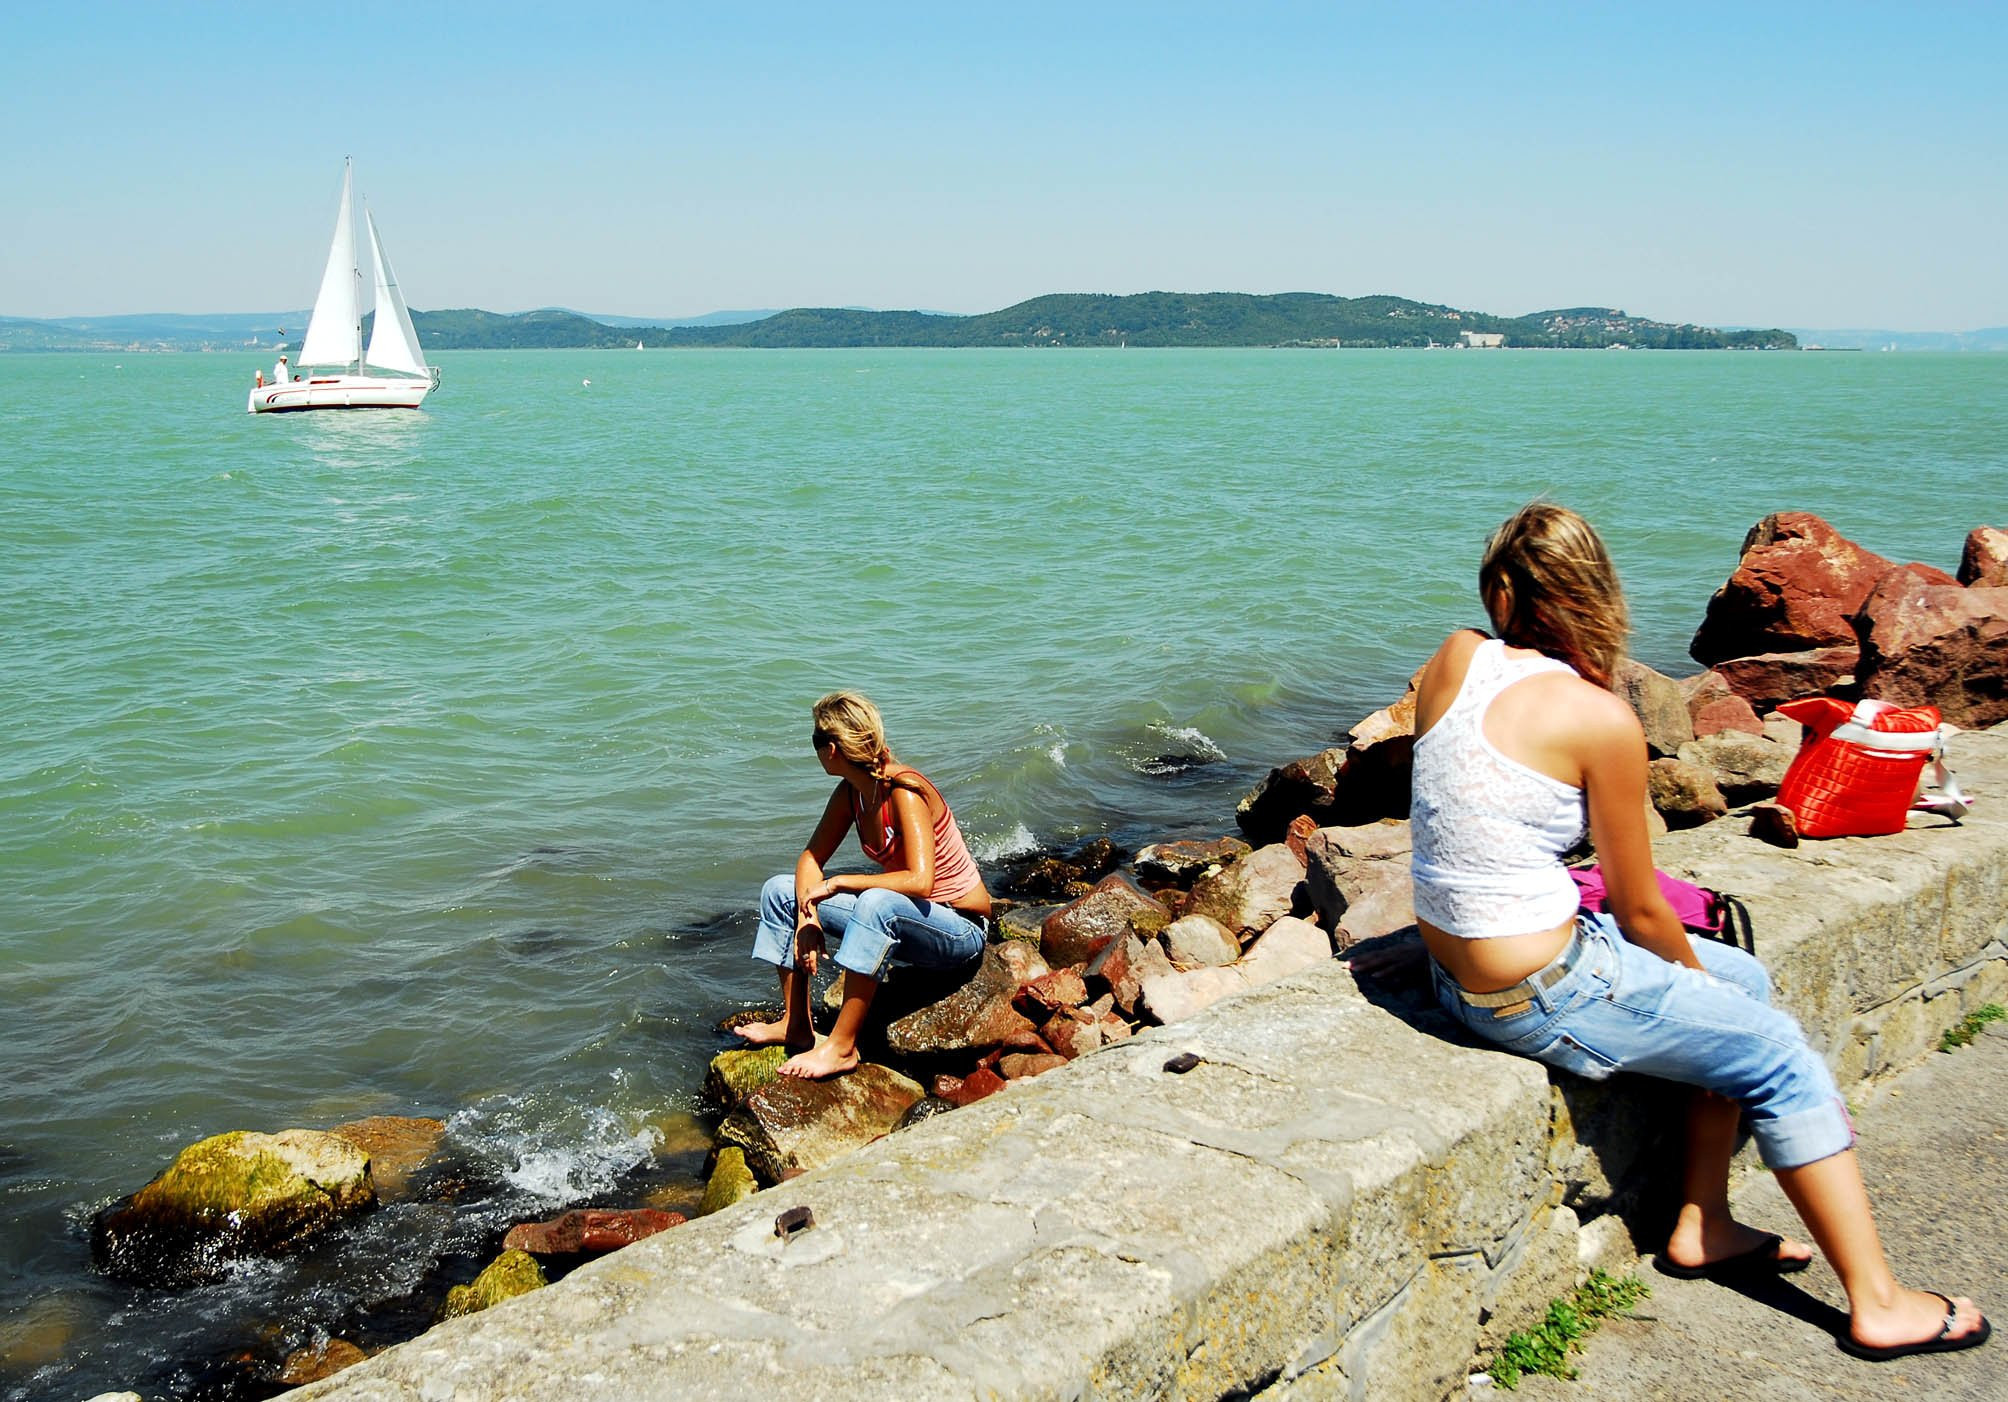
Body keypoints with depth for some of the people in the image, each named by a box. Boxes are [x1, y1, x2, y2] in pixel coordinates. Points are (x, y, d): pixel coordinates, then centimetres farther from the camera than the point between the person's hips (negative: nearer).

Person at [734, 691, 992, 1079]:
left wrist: (838, 883, -27)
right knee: (780, 891, 3)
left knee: (878, 903, -40)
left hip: (960, 929, -8)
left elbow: (920, 881, -35)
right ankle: (796, 1025, 4)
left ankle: (842, 1047, -31)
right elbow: (811, 858, 7)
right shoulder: (850, 792, -2)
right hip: (901, 919, 9)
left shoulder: (905, 792, -25)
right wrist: (808, 917, -12)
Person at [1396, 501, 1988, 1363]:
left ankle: (1702, 1227, 30)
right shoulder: (1600, 718, -17)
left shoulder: (1453, 659, -1)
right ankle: (1876, 1304, 19)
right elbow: (1640, 912, -6)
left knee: (1746, 982, 22)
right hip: (1540, 995, -8)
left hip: (1455, 967, 8)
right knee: (1778, 1054, 9)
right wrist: (1691, 974, 12)